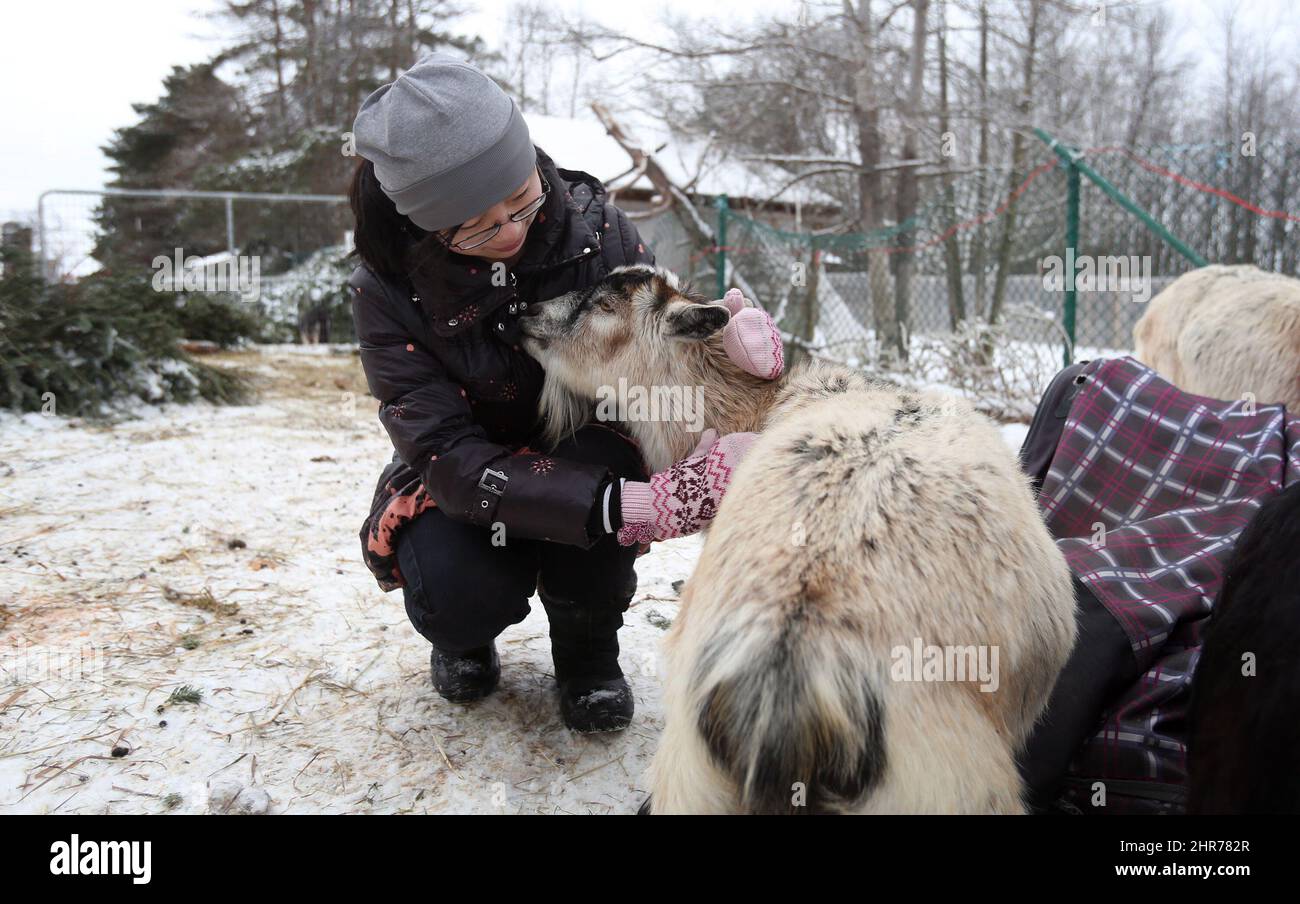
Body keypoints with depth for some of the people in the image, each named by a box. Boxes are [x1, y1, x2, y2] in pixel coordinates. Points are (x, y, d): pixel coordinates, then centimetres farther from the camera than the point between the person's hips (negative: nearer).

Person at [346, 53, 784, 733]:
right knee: (462, 594, -33)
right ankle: (465, 633, 8)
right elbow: (455, 464, -31)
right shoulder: (386, 290, -22)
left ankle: (587, 648, -5)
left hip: (589, 455, 2)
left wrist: (728, 337, -36)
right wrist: (626, 507, -46)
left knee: (605, 448, -34)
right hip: (466, 490, -1)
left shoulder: (589, 222, -18)